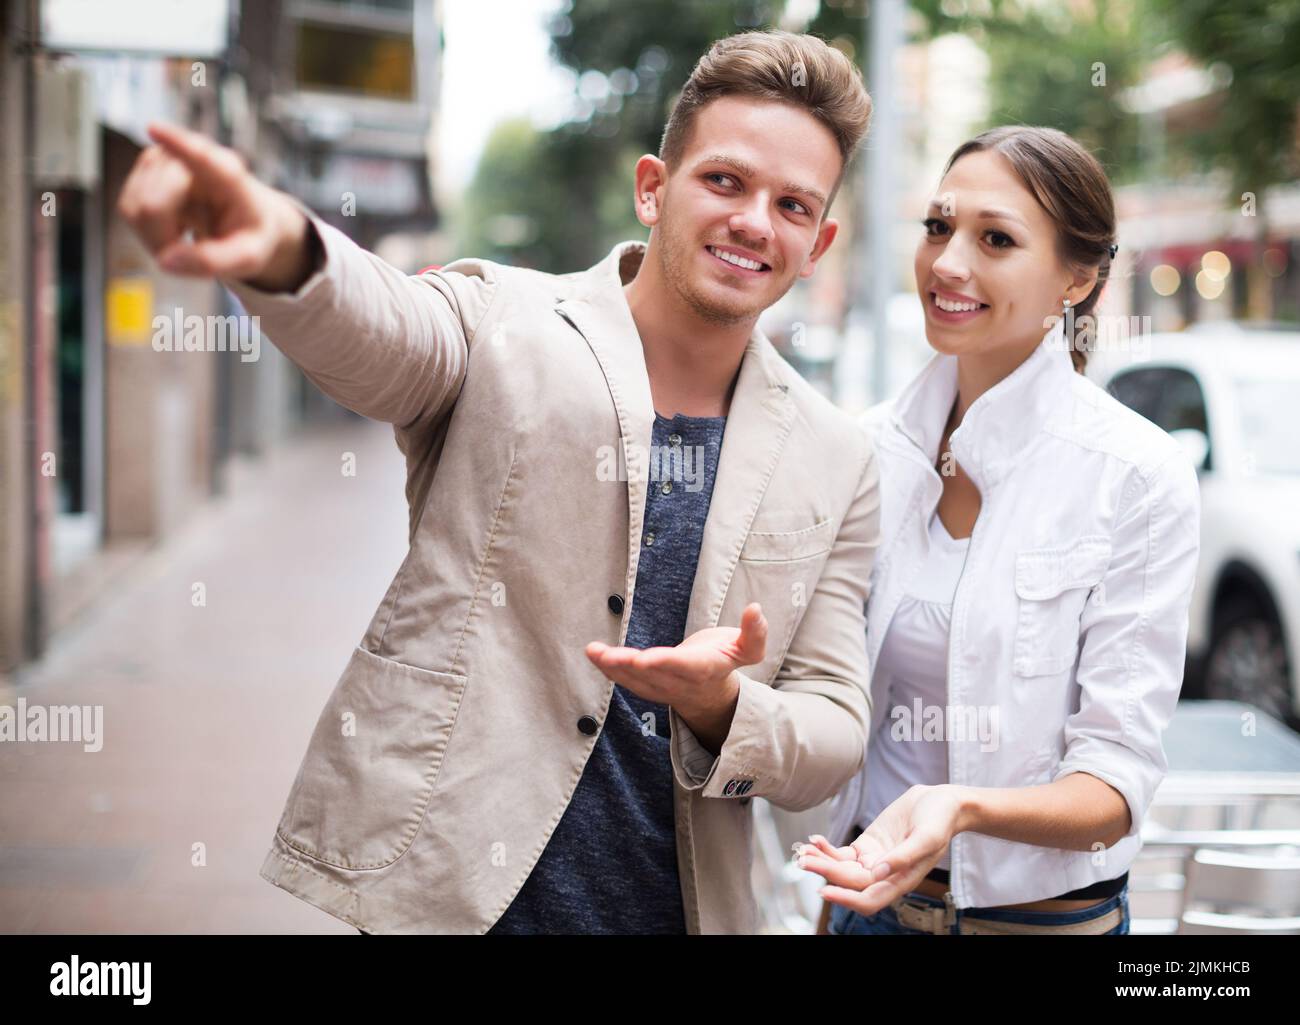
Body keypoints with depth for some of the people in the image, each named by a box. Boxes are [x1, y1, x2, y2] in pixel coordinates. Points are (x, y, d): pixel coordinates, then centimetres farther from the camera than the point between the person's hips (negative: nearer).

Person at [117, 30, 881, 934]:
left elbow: (834, 740, 4)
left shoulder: (838, 466, 3)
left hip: (674, 908, 3)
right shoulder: (502, 327, -4)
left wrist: (715, 707, -18)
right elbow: (368, 325, -26)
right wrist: (281, 246, -49)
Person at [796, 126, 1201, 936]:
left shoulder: (1140, 476, -14)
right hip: (871, 894, 4)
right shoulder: (870, 447, -1)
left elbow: (1118, 782, -16)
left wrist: (962, 807, -32)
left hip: (1046, 909, -4)